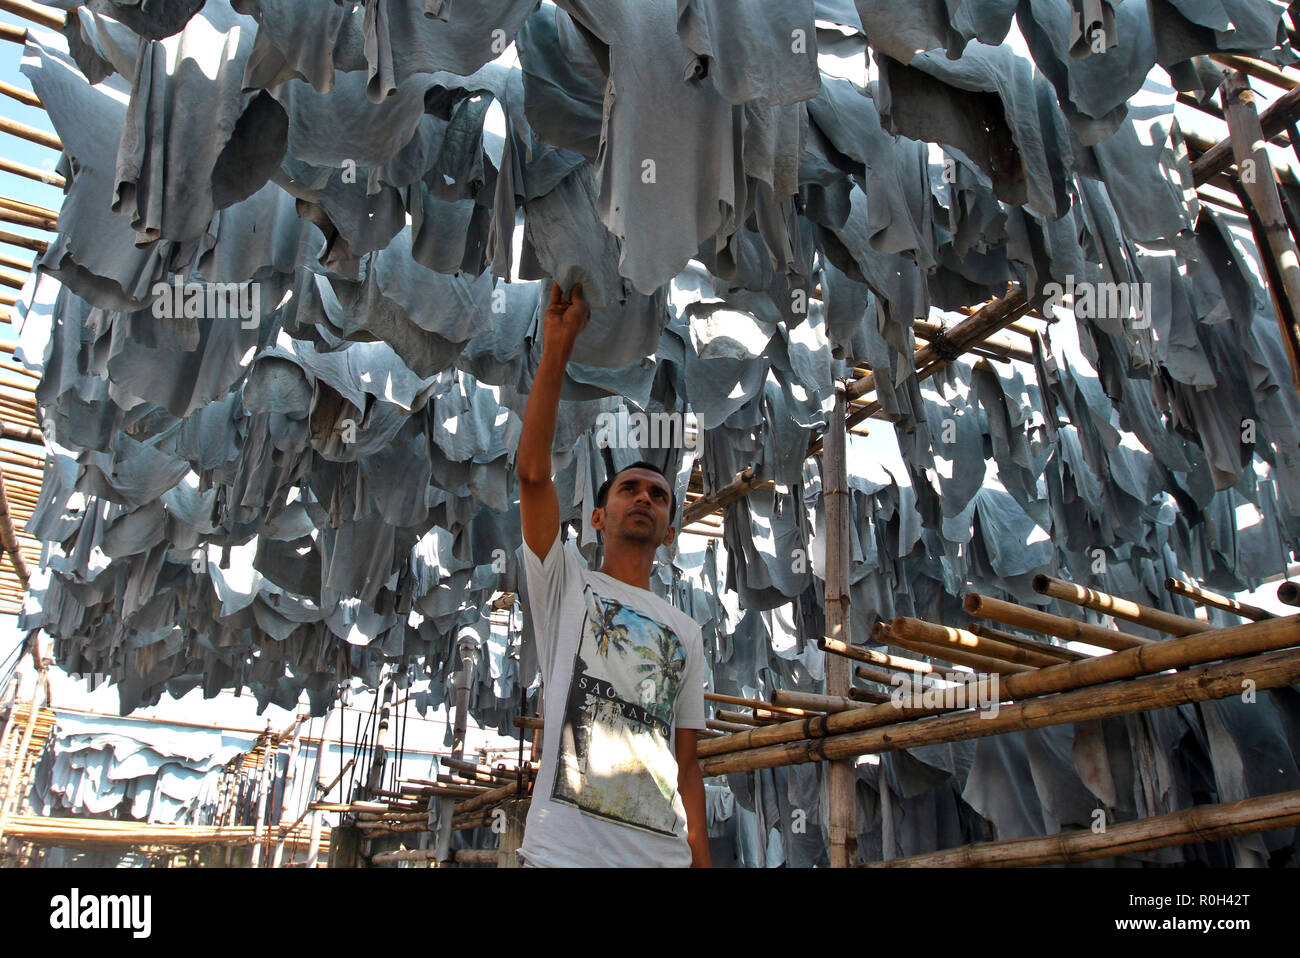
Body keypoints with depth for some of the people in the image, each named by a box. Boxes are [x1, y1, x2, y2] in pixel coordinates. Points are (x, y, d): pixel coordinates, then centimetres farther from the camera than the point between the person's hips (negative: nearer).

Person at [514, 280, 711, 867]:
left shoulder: (685, 632, 17)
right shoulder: (566, 584, 8)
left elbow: (686, 762, 15)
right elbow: (532, 471, -6)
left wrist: (702, 860, 5)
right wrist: (559, 343, -9)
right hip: (564, 849, -3)